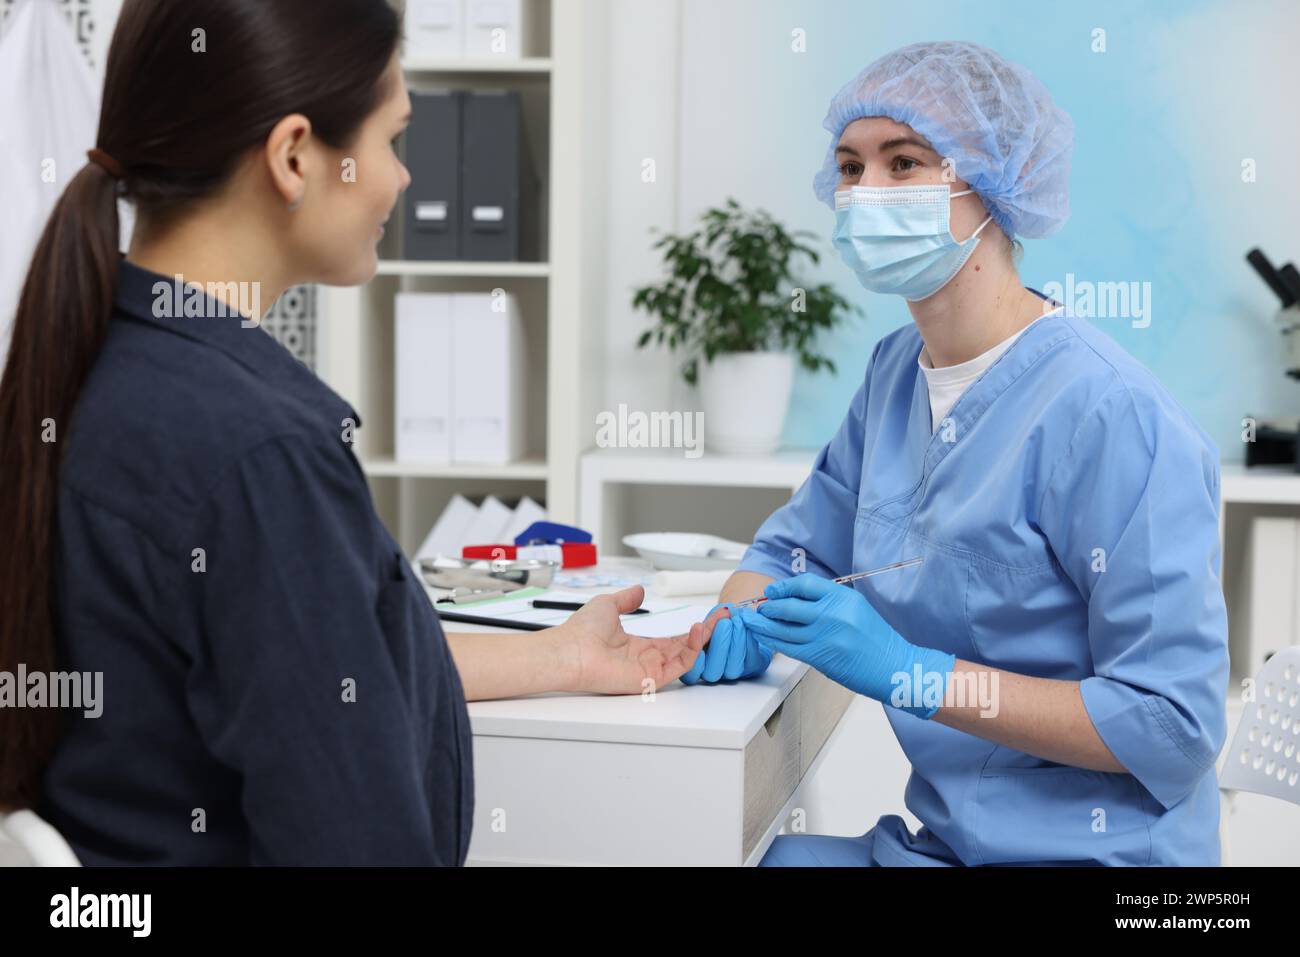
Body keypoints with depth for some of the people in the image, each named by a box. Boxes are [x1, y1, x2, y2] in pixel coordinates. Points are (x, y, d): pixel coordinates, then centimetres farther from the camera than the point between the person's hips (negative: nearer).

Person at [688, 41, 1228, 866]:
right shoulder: (896, 372, 5)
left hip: (1091, 849, -7)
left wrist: (908, 673, -25)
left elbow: (1175, 722, -21)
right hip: (942, 839, 7)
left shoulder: (1110, 414, -20)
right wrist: (739, 626, -6)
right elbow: (795, 546, 18)